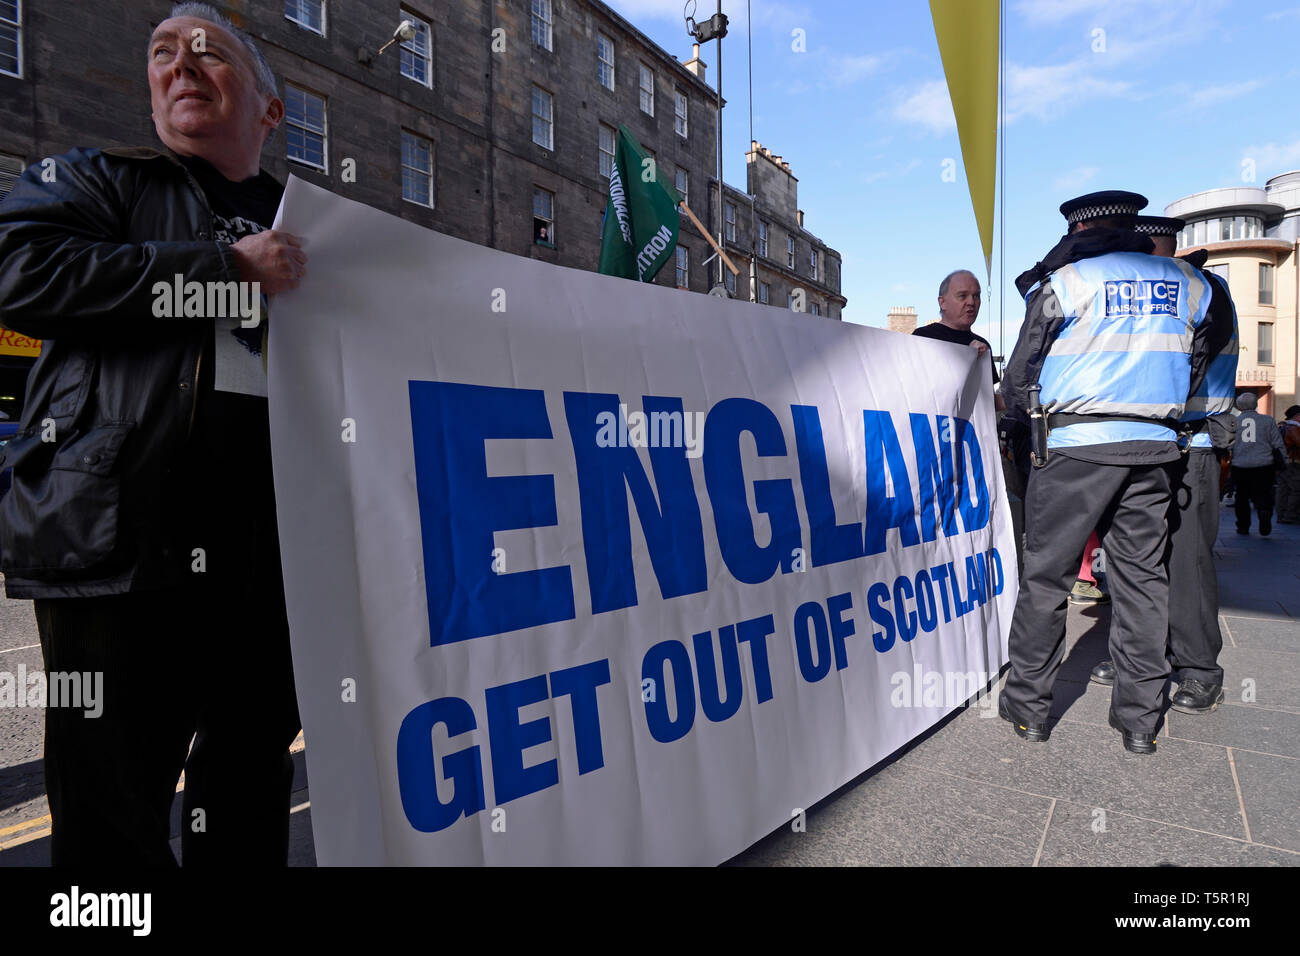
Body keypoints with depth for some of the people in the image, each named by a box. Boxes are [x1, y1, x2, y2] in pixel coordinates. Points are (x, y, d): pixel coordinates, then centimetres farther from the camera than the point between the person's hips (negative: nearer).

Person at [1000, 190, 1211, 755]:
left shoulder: (1065, 282, -2)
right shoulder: (1187, 283, 13)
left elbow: (1019, 376, 1)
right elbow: (1198, 360, 19)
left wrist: (1023, 408, 19)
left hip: (1076, 445, -4)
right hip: (1153, 446, 5)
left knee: (1046, 572, 3)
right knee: (1141, 574, 10)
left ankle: (1028, 704, 11)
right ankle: (1140, 717, 16)